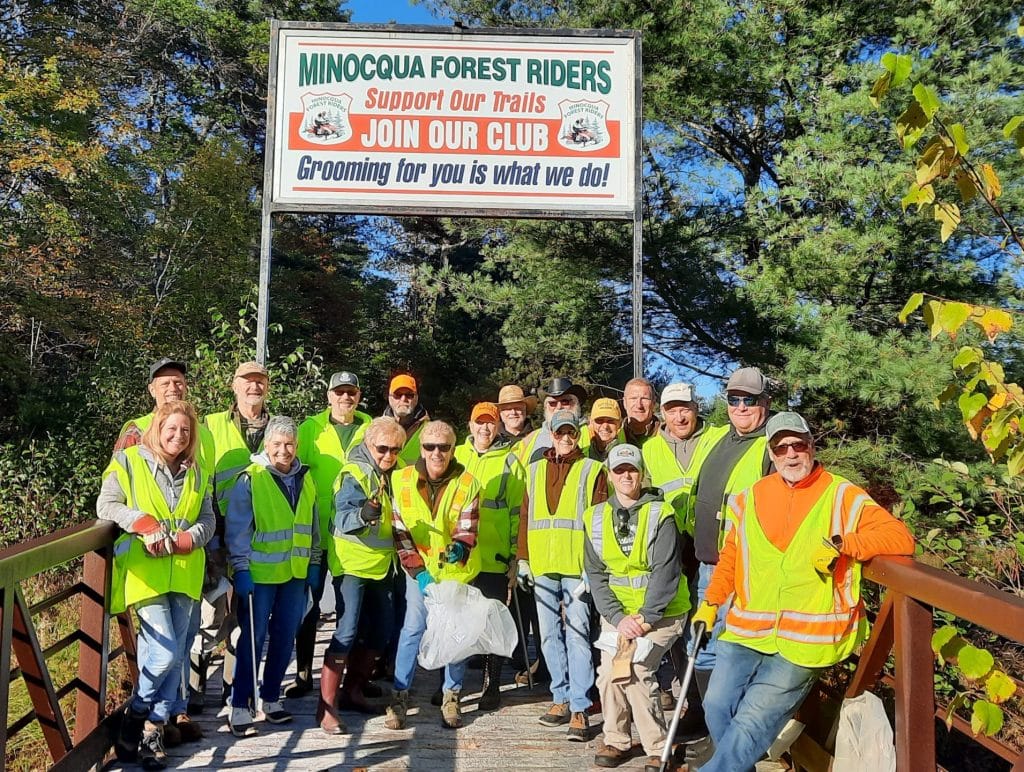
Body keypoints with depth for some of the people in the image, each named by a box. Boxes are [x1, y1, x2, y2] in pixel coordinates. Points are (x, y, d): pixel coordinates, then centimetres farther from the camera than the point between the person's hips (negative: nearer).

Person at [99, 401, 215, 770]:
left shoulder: (196, 473, 14)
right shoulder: (129, 461, 2)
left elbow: (208, 519, 11)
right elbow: (106, 506, -4)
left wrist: (191, 538, -10)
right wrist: (141, 522, -20)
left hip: (184, 571, 5)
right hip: (144, 569, -5)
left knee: (174, 654, 5)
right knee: (164, 652, -11)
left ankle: (153, 728, 19)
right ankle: (135, 715, 15)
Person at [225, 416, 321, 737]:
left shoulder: (305, 478, 8)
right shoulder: (250, 478, -9)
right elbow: (237, 528, -10)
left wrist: (314, 563, 12)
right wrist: (241, 568, -14)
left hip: (295, 573, 5)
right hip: (259, 574, -5)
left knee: (285, 638, 12)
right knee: (253, 638, 0)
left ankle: (271, 698, 26)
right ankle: (240, 707, 10)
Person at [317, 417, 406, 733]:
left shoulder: (391, 474, 7)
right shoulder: (355, 474, -16)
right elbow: (343, 518, -30)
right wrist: (363, 514, -47)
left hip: (381, 565, 8)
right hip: (353, 564, -8)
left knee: (381, 630, 12)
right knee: (348, 631, -13)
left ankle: (353, 690, 27)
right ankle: (327, 707, -6)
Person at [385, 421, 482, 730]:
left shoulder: (467, 483, -10)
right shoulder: (403, 480, -7)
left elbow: (468, 530, -11)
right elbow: (400, 531, -5)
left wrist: (459, 548, -33)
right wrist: (418, 571, -9)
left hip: (457, 570, 0)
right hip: (419, 569, 0)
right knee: (413, 629, -3)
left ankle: (451, 697, 20)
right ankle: (400, 696, 11)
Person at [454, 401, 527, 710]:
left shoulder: (510, 462, 1)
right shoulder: (456, 456, 9)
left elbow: (517, 512, 1)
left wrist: (515, 557, -3)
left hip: (495, 560, -2)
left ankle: (492, 686, 19)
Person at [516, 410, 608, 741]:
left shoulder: (592, 470, 3)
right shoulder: (534, 471, 15)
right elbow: (525, 518, 15)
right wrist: (523, 559, 8)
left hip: (576, 567, -4)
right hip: (542, 567, 4)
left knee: (577, 635, -5)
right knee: (550, 635, 10)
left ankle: (579, 707, 1)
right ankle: (562, 698, 22)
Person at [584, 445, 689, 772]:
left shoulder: (660, 514, -10)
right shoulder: (596, 517, 1)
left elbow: (665, 573, -15)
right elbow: (596, 574, -2)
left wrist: (645, 618, -20)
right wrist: (619, 618, -13)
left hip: (659, 611, -4)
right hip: (617, 611, 4)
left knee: (634, 669, -18)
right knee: (609, 671, -9)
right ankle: (616, 741, 15)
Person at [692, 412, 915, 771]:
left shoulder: (842, 496, -2)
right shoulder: (752, 497, 9)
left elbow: (900, 537, -9)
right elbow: (731, 555, 19)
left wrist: (840, 545, -20)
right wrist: (711, 602, 13)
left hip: (806, 637, -4)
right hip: (747, 630, 4)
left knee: (752, 721, -8)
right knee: (717, 706, 1)